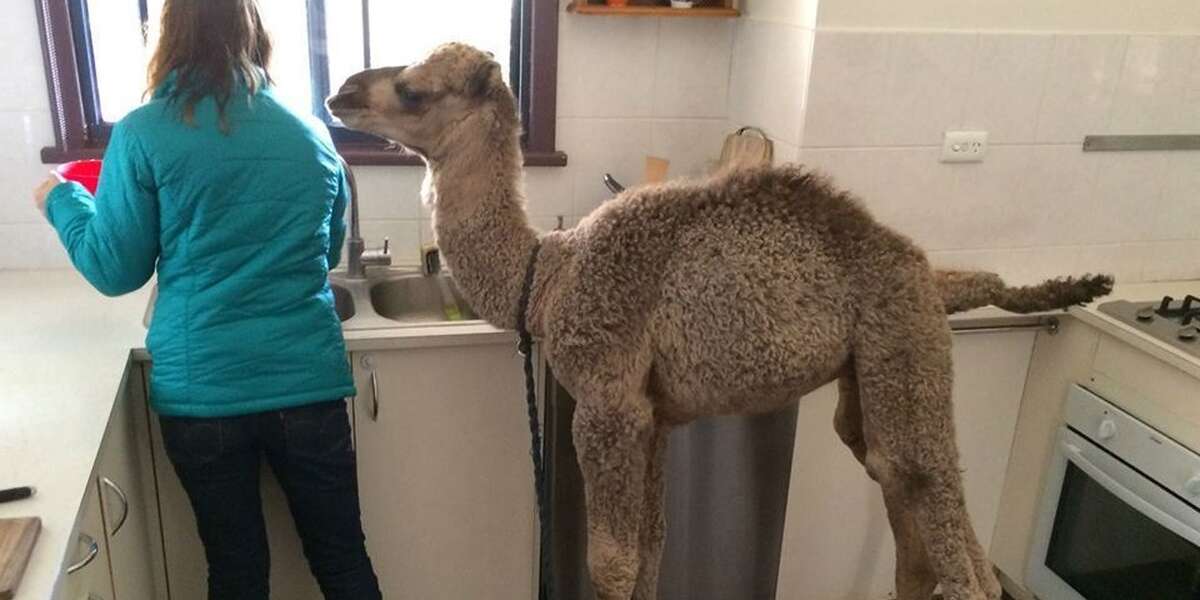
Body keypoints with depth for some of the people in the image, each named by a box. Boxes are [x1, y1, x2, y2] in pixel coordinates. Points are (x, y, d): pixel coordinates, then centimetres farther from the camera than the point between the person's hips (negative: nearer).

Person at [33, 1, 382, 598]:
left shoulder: (142, 134, -6)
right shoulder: (312, 134, 3)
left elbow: (115, 270, 1)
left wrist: (61, 202, 18)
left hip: (201, 388, -1)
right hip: (307, 379, 2)